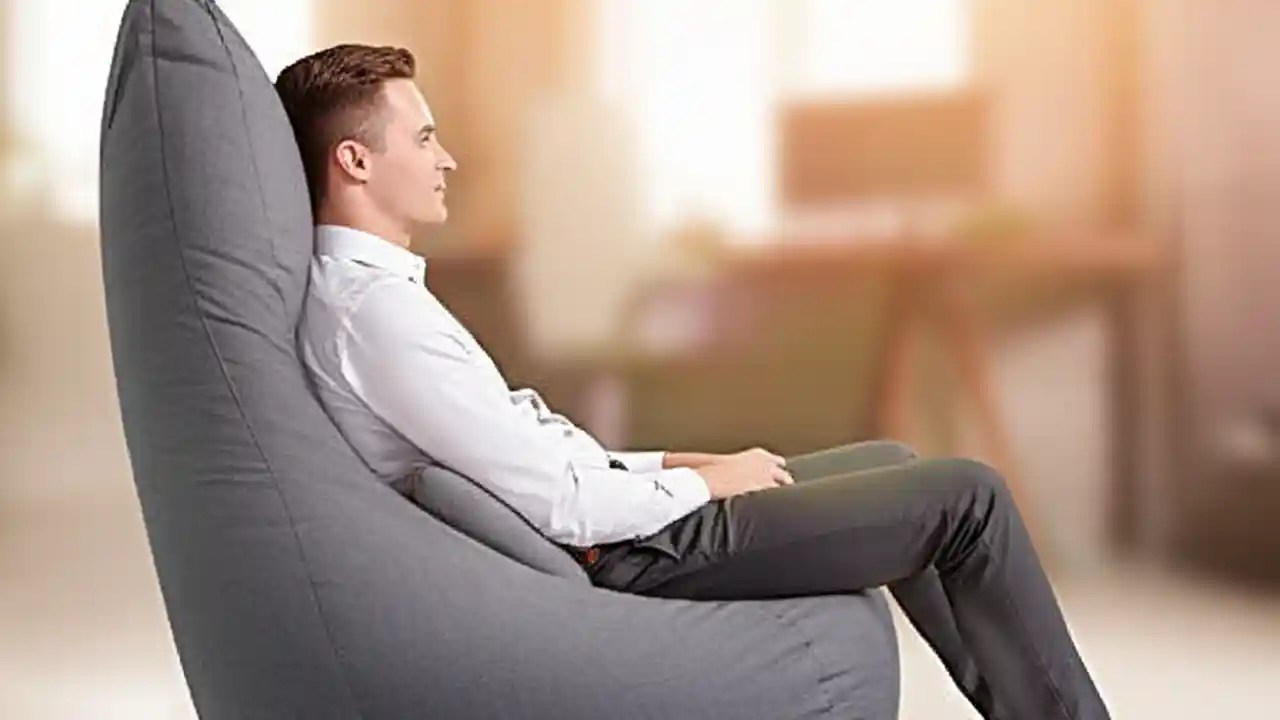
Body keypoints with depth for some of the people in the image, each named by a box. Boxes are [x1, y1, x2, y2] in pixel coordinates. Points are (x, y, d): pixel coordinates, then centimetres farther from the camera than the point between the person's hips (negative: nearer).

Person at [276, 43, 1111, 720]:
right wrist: (702, 481, -7)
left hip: (601, 520, 10)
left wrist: (667, 463, 7)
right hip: (618, 549, -10)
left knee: (892, 464, 19)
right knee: (969, 496, -3)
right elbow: (564, 502, -24)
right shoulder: (376, 307, -23)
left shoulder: (351, 286, 8)